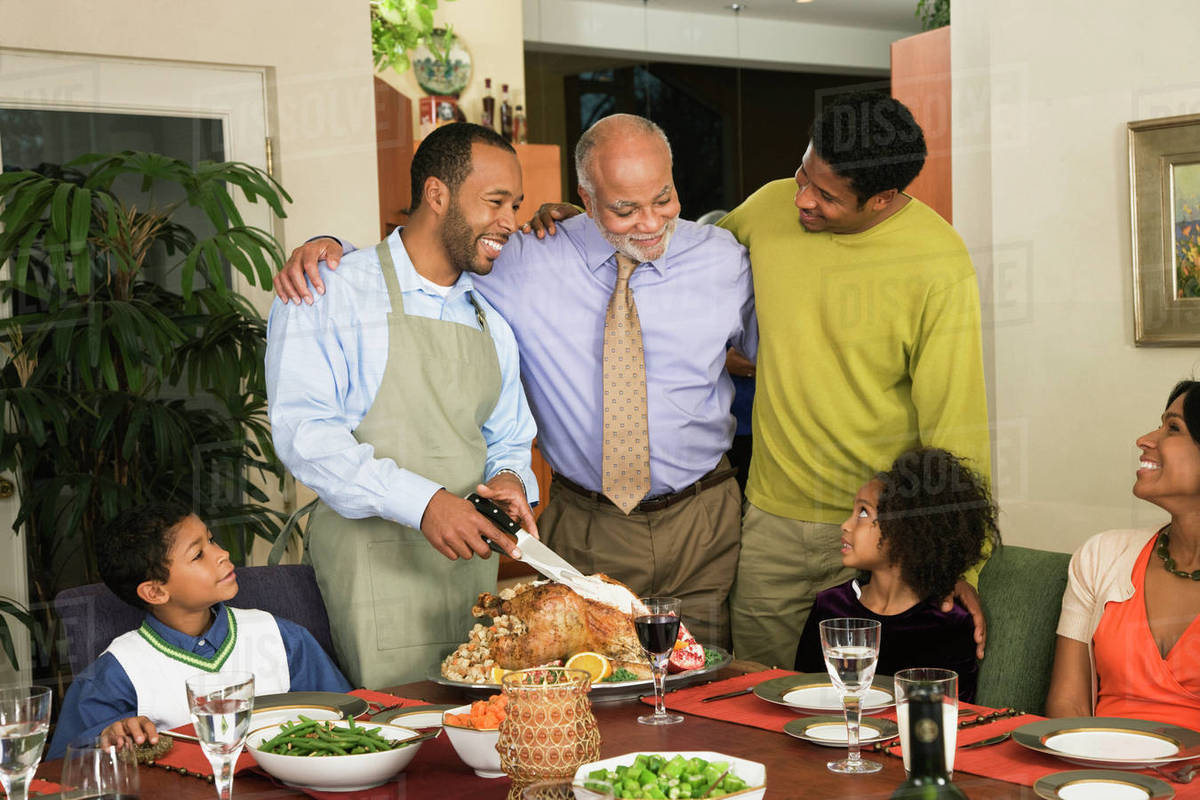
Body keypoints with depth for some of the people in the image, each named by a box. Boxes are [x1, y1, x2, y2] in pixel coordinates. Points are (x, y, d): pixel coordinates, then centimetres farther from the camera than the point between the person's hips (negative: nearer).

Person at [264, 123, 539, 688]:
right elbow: (302, 429, -15)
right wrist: (420, 501, -25)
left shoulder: (491, 324, 17)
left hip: (472, 563, 6)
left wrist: (510, 478, 0)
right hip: (376, 562, -6)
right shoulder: (331, 294, -4)